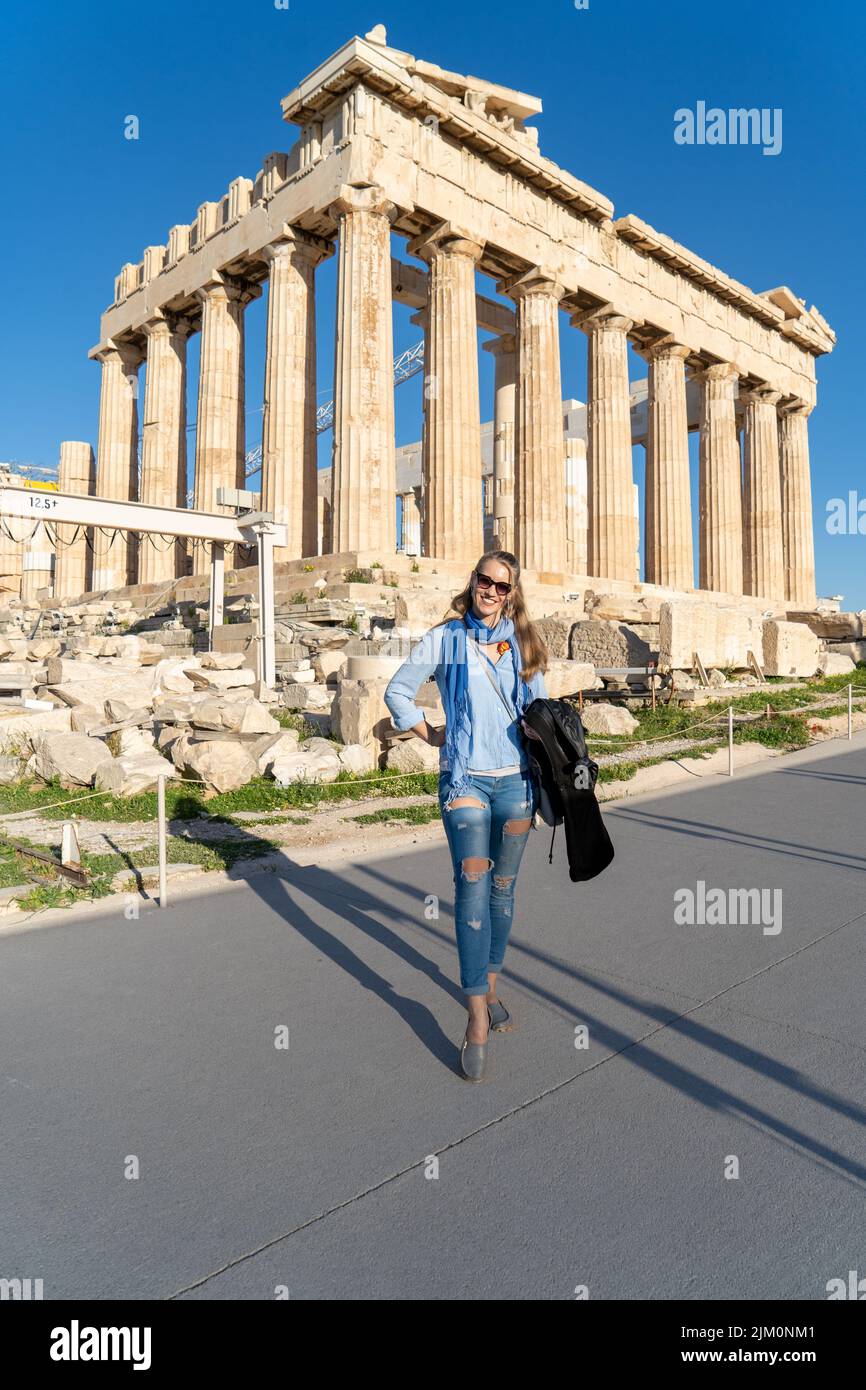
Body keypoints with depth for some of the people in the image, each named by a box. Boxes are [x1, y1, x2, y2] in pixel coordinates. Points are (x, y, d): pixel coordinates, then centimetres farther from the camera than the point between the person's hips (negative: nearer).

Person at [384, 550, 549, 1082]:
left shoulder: (523, 642, 8)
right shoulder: (445, 638, 1)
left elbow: (540, 706, 16)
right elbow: (398, 690, 7)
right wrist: (428, 734, 4)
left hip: (515, 779, 3)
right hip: (465, 778, -3)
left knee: (503, 887, 11)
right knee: (472, 886, -12)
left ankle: (491, 984, 29)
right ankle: (478, 1017, -9)